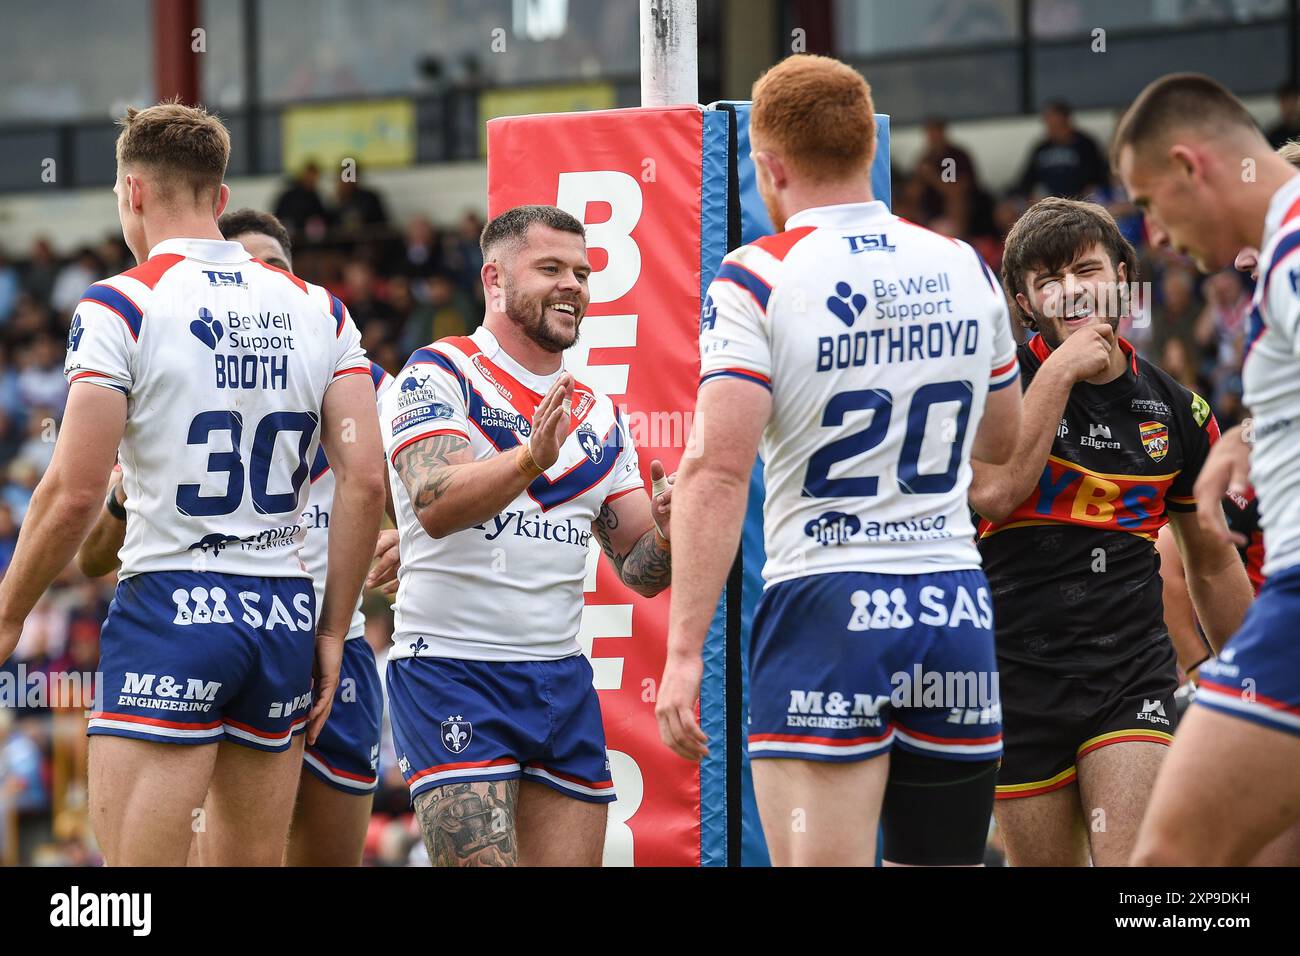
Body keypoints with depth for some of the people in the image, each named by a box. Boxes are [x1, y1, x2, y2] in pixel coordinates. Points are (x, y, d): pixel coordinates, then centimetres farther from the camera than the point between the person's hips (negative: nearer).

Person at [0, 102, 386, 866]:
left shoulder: (121, 306, -5)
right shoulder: (318, 311, 10)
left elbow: (76, 493, -10)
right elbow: (366, 482, 4)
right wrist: (333, 631, 11)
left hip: (171, 605, -6)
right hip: (286, 616, 6)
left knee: (137, 863, -6)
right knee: (254, 863, 11)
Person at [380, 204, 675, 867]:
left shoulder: (599, 417, 15)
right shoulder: (437, 376, -4)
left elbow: (641, 571, 14)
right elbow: (435, 505, -21)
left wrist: (669, 535, -9)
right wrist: (529, 461, -38)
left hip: (561, 680, 6)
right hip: (451, 669, -6)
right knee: (483, 864, -17)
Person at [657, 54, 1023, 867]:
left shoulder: (757, 280, -7)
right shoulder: (965, 268, 9)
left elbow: (717, 470, -15)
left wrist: (685, 649, -15)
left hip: (826, 605, -5)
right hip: (957, 612, 5)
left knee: (819, 860, -9)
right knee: (945, 859, 12)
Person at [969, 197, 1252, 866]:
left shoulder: (1177, 410, 8)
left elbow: (1212, 563, 19)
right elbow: (993, 494, -19)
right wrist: (1061, 371, -15)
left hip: (1133, 678, 1)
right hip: (1020, 677, -1)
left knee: (1133, 864, -18)